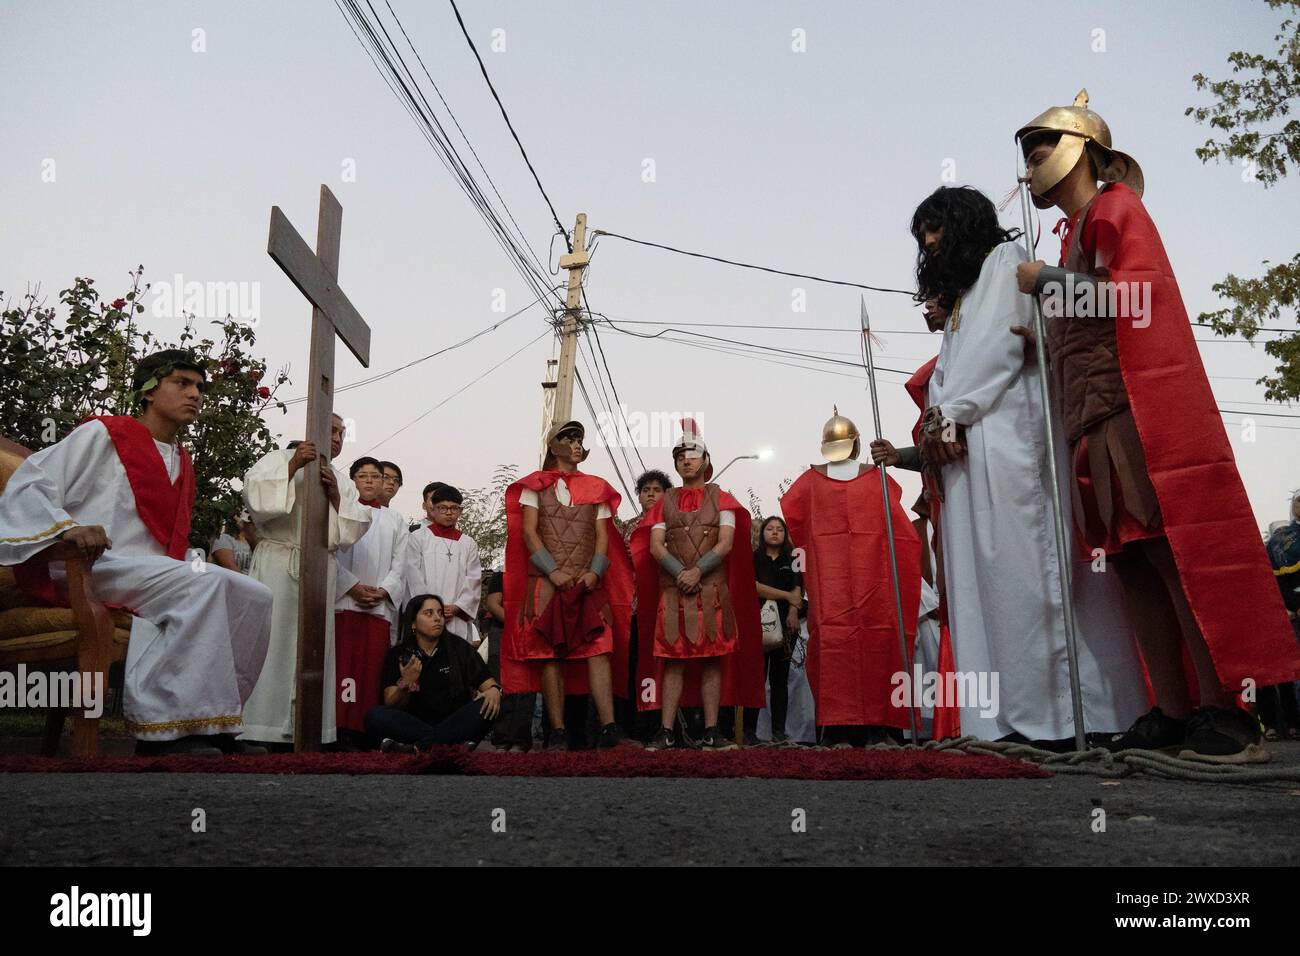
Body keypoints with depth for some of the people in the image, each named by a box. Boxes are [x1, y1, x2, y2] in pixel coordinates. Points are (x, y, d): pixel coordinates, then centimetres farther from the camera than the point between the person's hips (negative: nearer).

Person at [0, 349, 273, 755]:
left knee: (255, 597, -11)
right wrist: (66, 526, -26)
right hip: (88, 568, -7)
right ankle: (168, 726, -31)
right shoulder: (103, 434, 4)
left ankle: (209, 719, -14)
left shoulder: (182, 464, 23)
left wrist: (191, 565, 7)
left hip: (153, 576, 7)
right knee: (206, 582, -32)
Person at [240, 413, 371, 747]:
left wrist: (336, 495, -4)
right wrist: (293, 466, -15)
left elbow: (352, 530, 10)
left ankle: (298, 731, 5)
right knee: (269, 642, -10)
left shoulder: (342, 482, 21)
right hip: (277, 565, -4)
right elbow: (255, 496, -8)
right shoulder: (279, 460, 8)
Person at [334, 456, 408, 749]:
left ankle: (361, 731, -1)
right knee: (342, 666, -7)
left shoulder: (395, 520, 19)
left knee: (371, 668, -2)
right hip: (343, 600, -2)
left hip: (380, 604, 2)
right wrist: (353, 586, -11)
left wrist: (383, 590, -6)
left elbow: (399, 564, 12)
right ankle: (339, 729, -5)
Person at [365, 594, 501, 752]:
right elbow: (391, 706, 0)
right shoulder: (397, 655, 6)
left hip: (454, 723, 0)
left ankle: (417, 747, -34)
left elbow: (488, 682, 2)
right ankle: (455, 744, -31)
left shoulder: (458, 647, 7)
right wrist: (406, 684, -20)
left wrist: (494, 691, -22)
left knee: (486, 708, -27)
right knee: (374, 716, -25)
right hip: (414, 725, 0)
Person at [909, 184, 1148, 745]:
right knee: (983, 573, -2)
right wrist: (938, 425, 2)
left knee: (1019, 563, -15)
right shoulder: (961, 293, 33)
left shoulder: (1005, 257, 9)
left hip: (1006, 432, -8)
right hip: (966, 444, 8)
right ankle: (1014, 718, -4)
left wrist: (951, 416, -11)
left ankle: (1059, 711, -14)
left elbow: (998, 342, -6)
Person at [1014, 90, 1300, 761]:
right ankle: (1173, 713, 4)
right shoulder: (1078, 229, 25)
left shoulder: (1114, 207, 1)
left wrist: (1044, 281, -4)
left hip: (1137, 411, -8)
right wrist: (1042, 335, 10)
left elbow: (1124, 299, -14)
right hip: (1099, 420, 9)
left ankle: (1225, 713, -9)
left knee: (1172, 550, -12)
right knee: (1132, 559, 3)